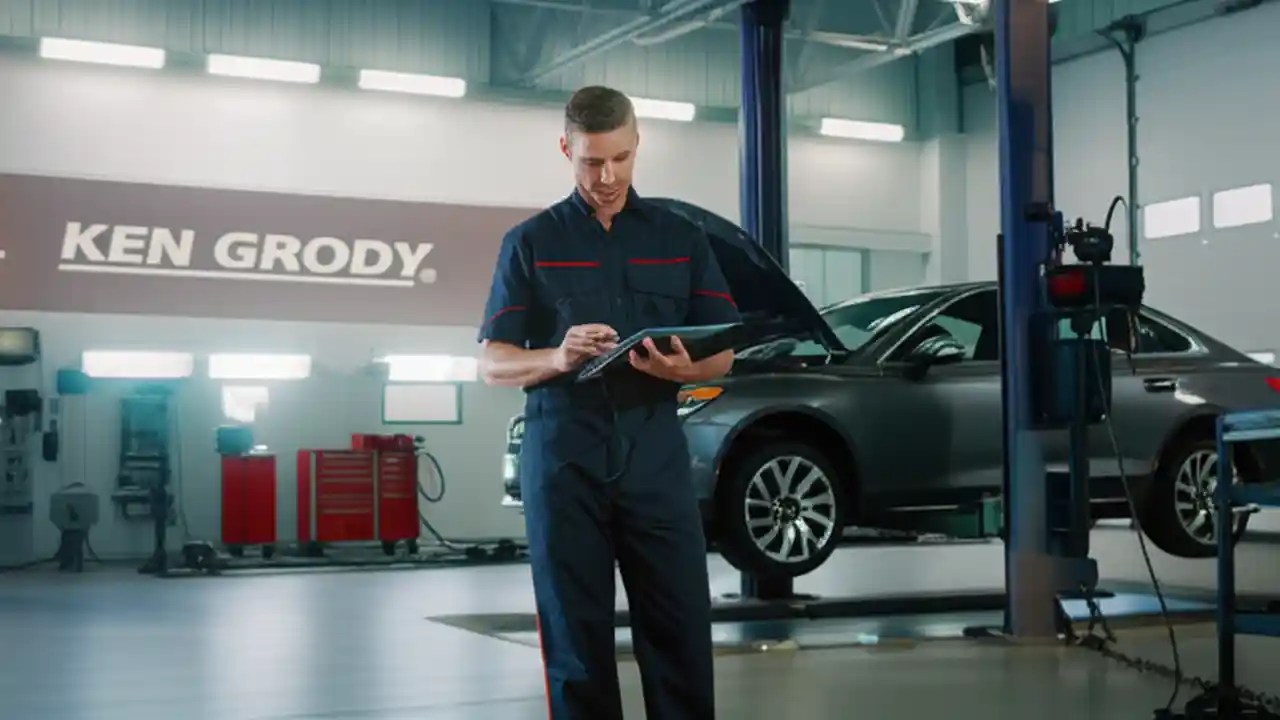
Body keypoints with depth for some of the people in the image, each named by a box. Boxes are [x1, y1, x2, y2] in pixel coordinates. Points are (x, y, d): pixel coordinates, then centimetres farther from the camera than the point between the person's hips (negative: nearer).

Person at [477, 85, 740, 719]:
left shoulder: (681, 238, 12)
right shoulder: (531, 242, 7)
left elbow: (723, 354, 11)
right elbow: (493, 364, 4)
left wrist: (682, 368, -13)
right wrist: (558, 359, -16)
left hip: (656, 456, 1)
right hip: (562, 458, -1)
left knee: (681, 631, -2)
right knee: (576, 638, 3)